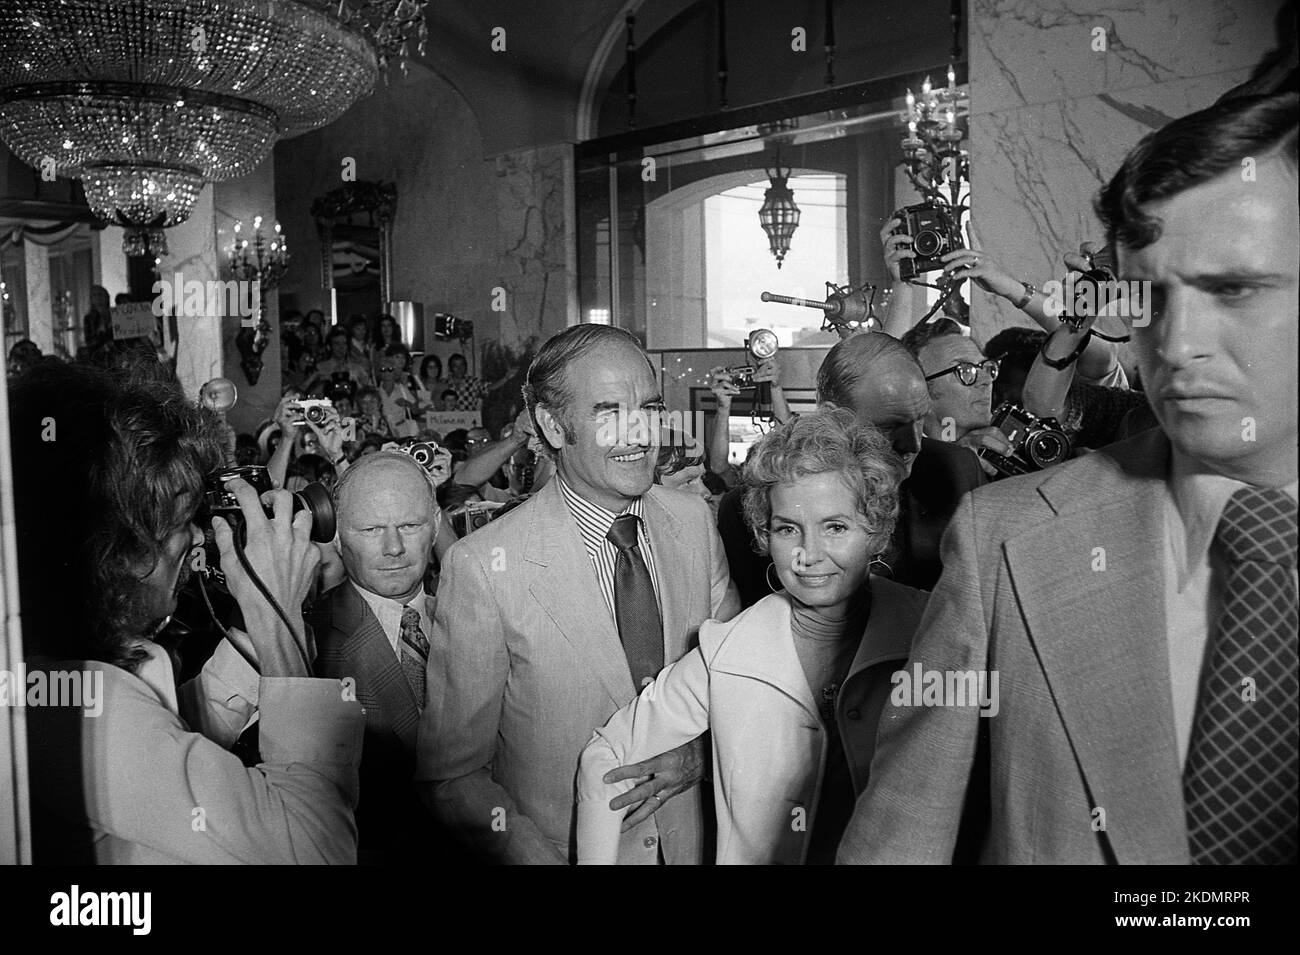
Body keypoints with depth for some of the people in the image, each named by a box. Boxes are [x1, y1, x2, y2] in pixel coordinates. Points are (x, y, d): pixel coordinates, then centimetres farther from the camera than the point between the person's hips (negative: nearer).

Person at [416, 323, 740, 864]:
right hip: (558, 849, -3)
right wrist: (537, 856, -26)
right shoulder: (482, 567, -22)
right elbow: (450, 775, -16)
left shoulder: (695, 521, -8)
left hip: (691, 840, 4)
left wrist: (700, 747, -14)